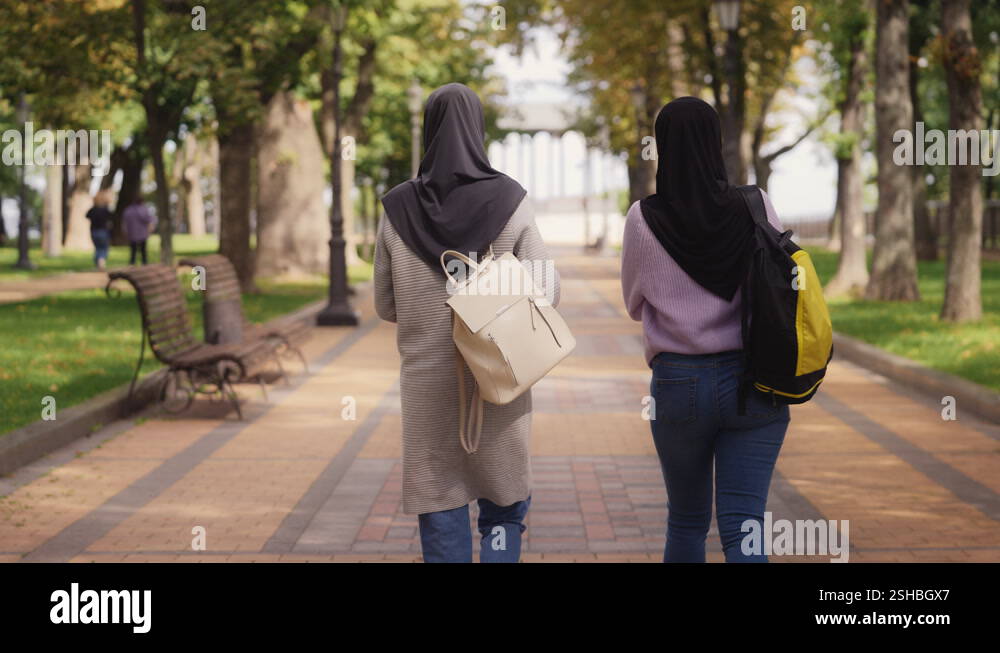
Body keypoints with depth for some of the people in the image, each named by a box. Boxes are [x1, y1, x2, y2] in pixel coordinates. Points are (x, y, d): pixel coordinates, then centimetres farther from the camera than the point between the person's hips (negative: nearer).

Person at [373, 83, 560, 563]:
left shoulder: (398, 209, -2)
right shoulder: (510, 201, -7)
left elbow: (386, 306, 5)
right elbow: (546, 292, -6)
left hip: (426, 383, 1)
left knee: (440, 515, 8)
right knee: (505, 505, 13)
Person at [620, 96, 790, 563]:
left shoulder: (644, 221, -8)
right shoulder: (756, 210, -7)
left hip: (678, 384, 0)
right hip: (753, 384, 0)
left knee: (686, 521, 19)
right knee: (743, 528, -1)